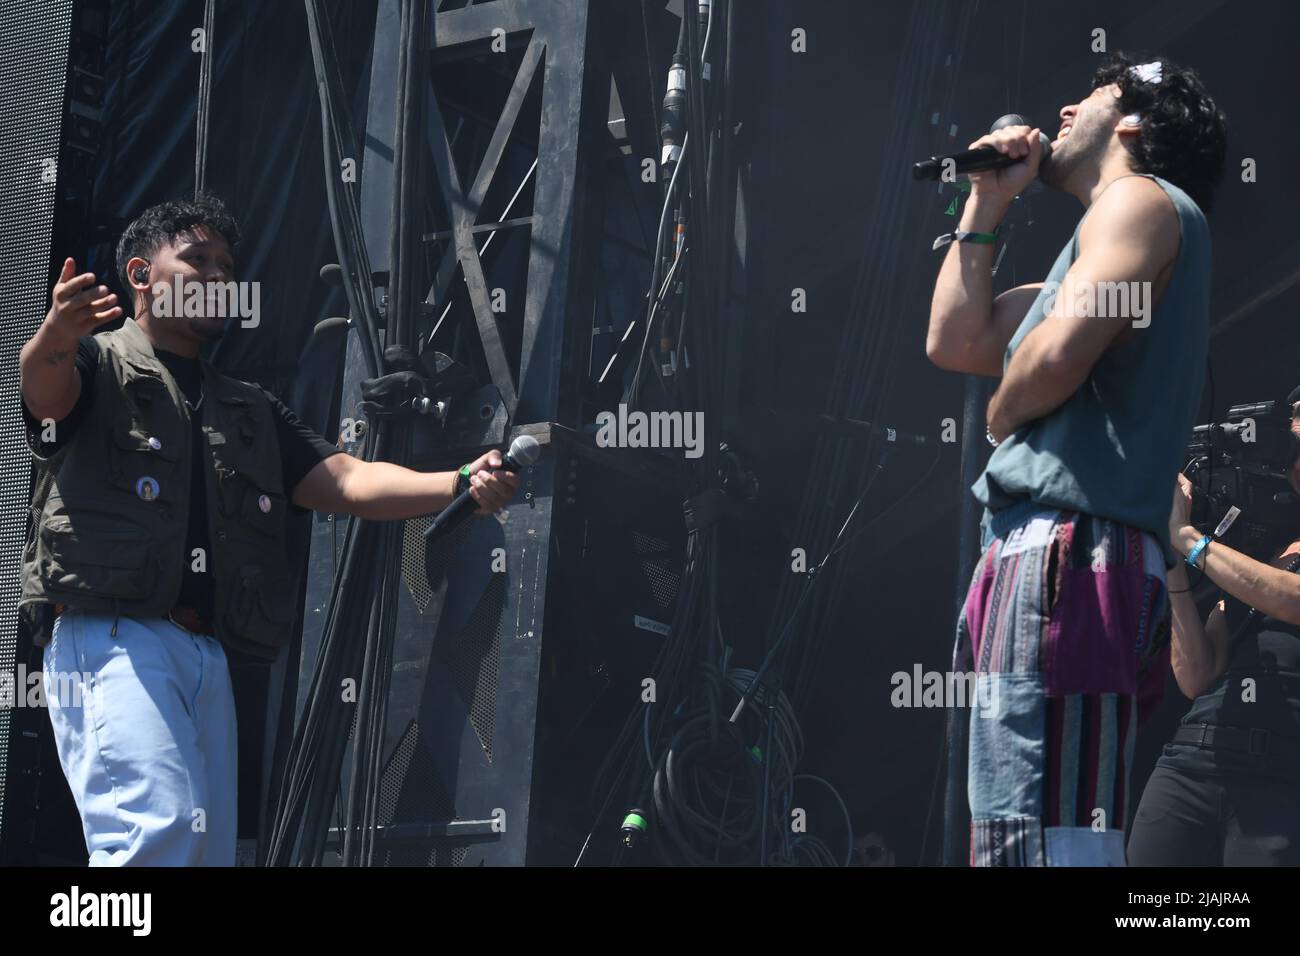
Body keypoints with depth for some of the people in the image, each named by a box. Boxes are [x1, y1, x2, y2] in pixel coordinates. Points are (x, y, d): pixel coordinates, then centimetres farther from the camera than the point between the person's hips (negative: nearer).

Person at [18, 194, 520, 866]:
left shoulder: (251, 411, 28)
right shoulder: (98, 366, 9)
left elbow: (349, 482, 15)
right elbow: (42, 382, -15)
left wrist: (460, 485, -4)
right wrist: (54, 339, -41)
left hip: (207, 654, 7)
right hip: (109, 637, -7)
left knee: (211, 851, 2)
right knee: (161, 824, -26)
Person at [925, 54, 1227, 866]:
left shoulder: (1143, 199, -1)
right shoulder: (1106, 235, 30)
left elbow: (1061, 350, -17)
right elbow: (956, 343, 29)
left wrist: (1000, 419, 3)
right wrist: (987, 204, 28)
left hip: (1066, 553, -11)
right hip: (1038, 553, 11)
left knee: (1043, 843, -20)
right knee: (1008, 837, 11)